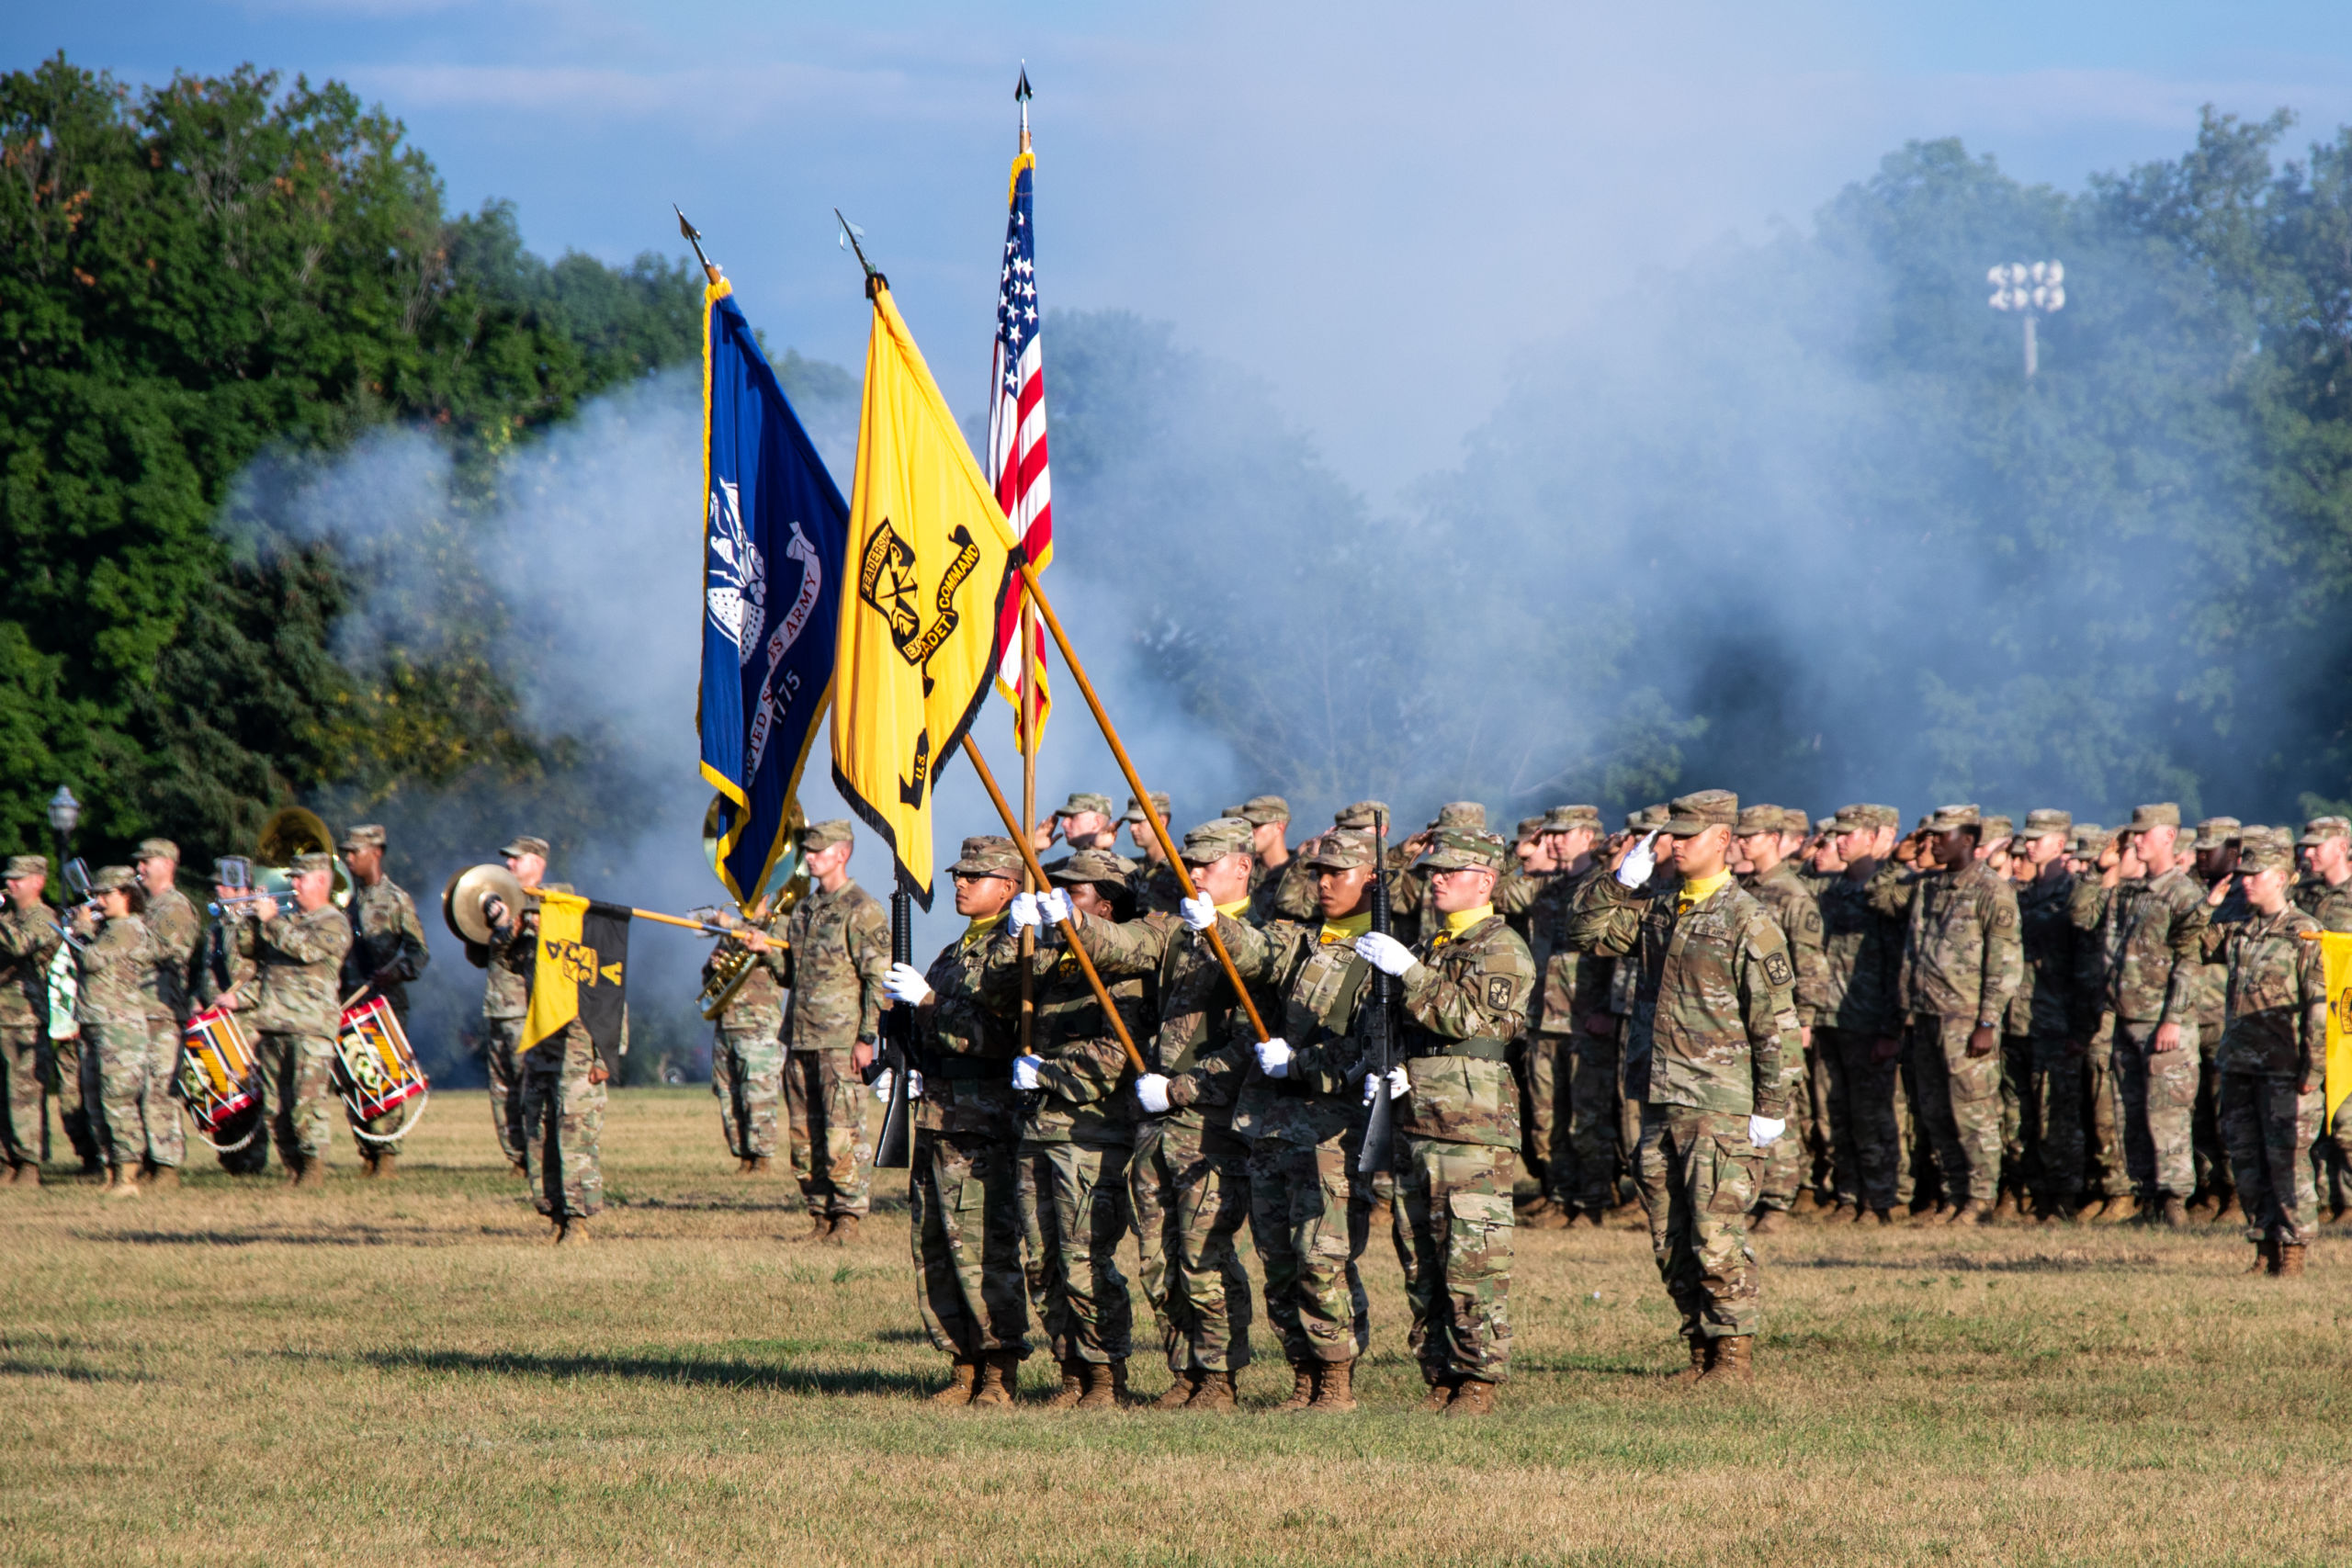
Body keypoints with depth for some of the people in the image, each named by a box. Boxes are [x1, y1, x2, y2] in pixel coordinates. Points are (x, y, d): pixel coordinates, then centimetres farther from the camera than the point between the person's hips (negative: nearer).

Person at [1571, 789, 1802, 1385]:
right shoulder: (1656, 909, 12)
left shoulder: (1747, 922, -9)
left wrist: (1771, 1107, -12)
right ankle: (1702, 1348, 18)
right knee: (1670, 1241, 9)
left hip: (1720, 1108, -7)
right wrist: (1624, 879, 1)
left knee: (1716, 1236, -8)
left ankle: (1734, 1351, 1)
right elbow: (1588, 928, 15)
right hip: (1660, 1103, 7)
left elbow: (1777, 1020, -9)